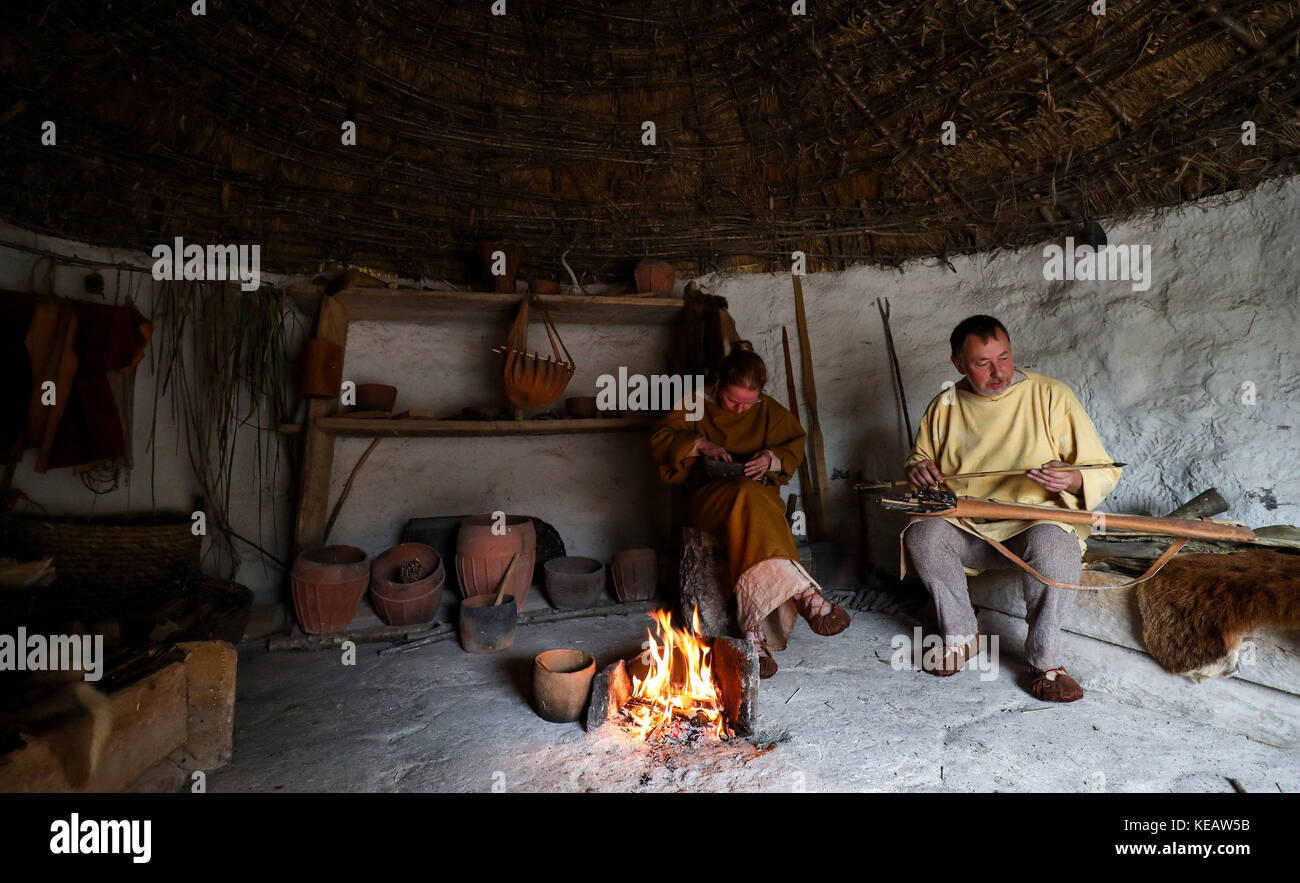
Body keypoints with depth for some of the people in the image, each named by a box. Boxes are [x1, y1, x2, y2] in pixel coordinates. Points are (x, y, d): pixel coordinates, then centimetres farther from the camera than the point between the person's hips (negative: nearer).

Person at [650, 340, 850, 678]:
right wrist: (700, 445, -14)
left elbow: (794, 447, 18)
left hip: (761, 495, 2)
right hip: (708, 497, -2)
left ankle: (754, 631, -46)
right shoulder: (698, 406, 3)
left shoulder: (770, 411, 9)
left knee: (749, 522, -38)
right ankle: (806, 595, -47)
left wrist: (773, 458, -5)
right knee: (747, 498, -39)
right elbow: (660, 439, 2)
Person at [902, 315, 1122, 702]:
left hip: (1038, 521, -2)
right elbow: (919, 457, 20)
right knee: (922, 534, -27)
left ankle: (1045, 659, -15)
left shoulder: (1051, 396, -3)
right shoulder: (945, 407, 5)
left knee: (1053, 543, -35)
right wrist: (917, 468, -5)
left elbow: (1105, 472, -2)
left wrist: (1072, 480, -26)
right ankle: (961, 636, -6)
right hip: (968, 528, 3)